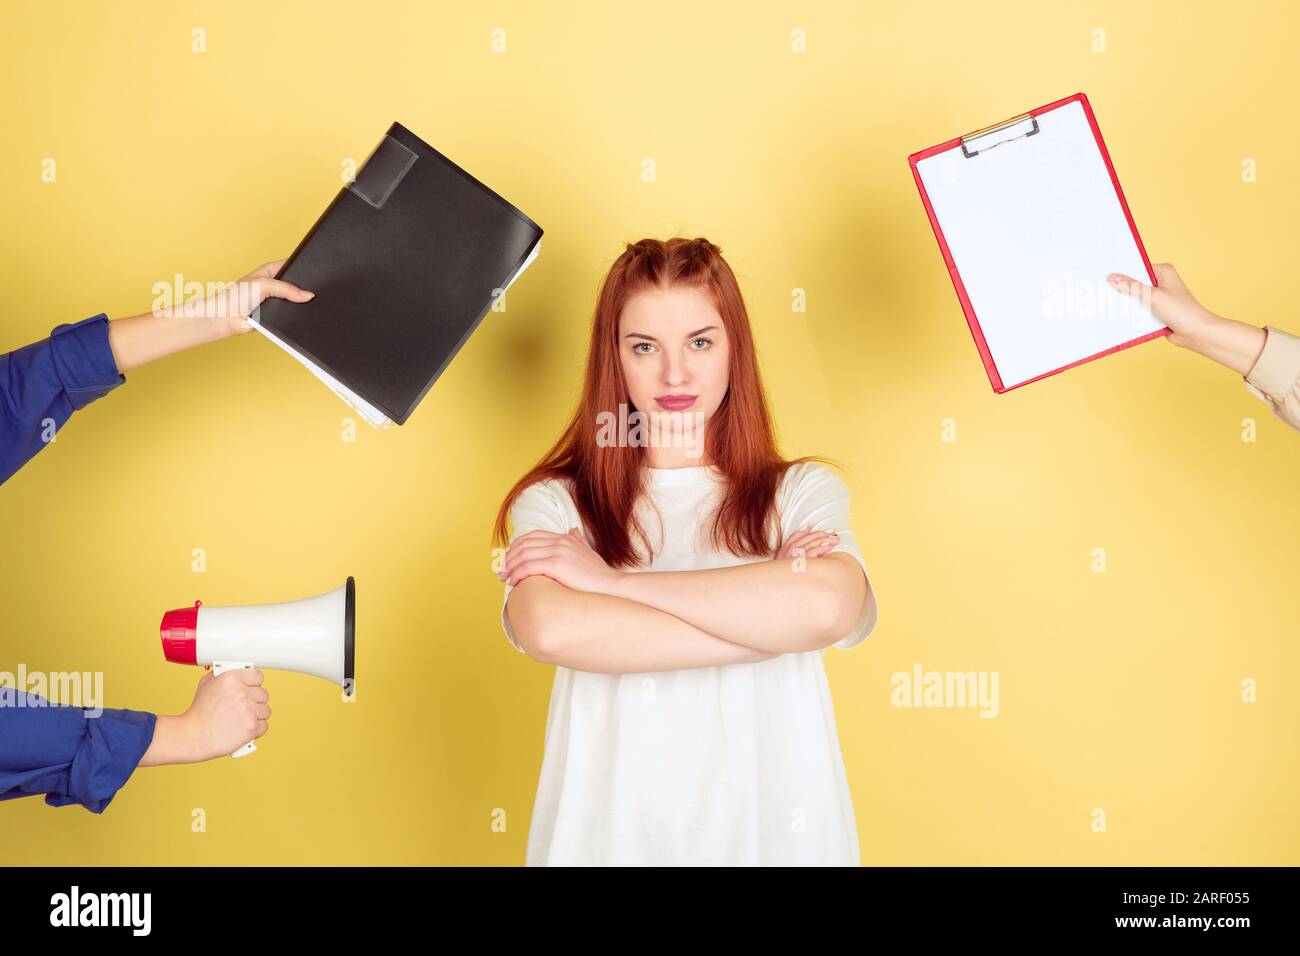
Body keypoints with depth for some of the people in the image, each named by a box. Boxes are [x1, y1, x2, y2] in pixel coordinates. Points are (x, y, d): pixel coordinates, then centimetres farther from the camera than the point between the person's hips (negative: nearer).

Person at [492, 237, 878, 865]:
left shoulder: (803, 491, 0)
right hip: (609, 836, 0)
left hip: (774, 833, 1)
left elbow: (827, 608, -20)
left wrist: (611, 580, -15)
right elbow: (549, 630, -21)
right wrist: (768, 627, -18)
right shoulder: (554, 503, -2)